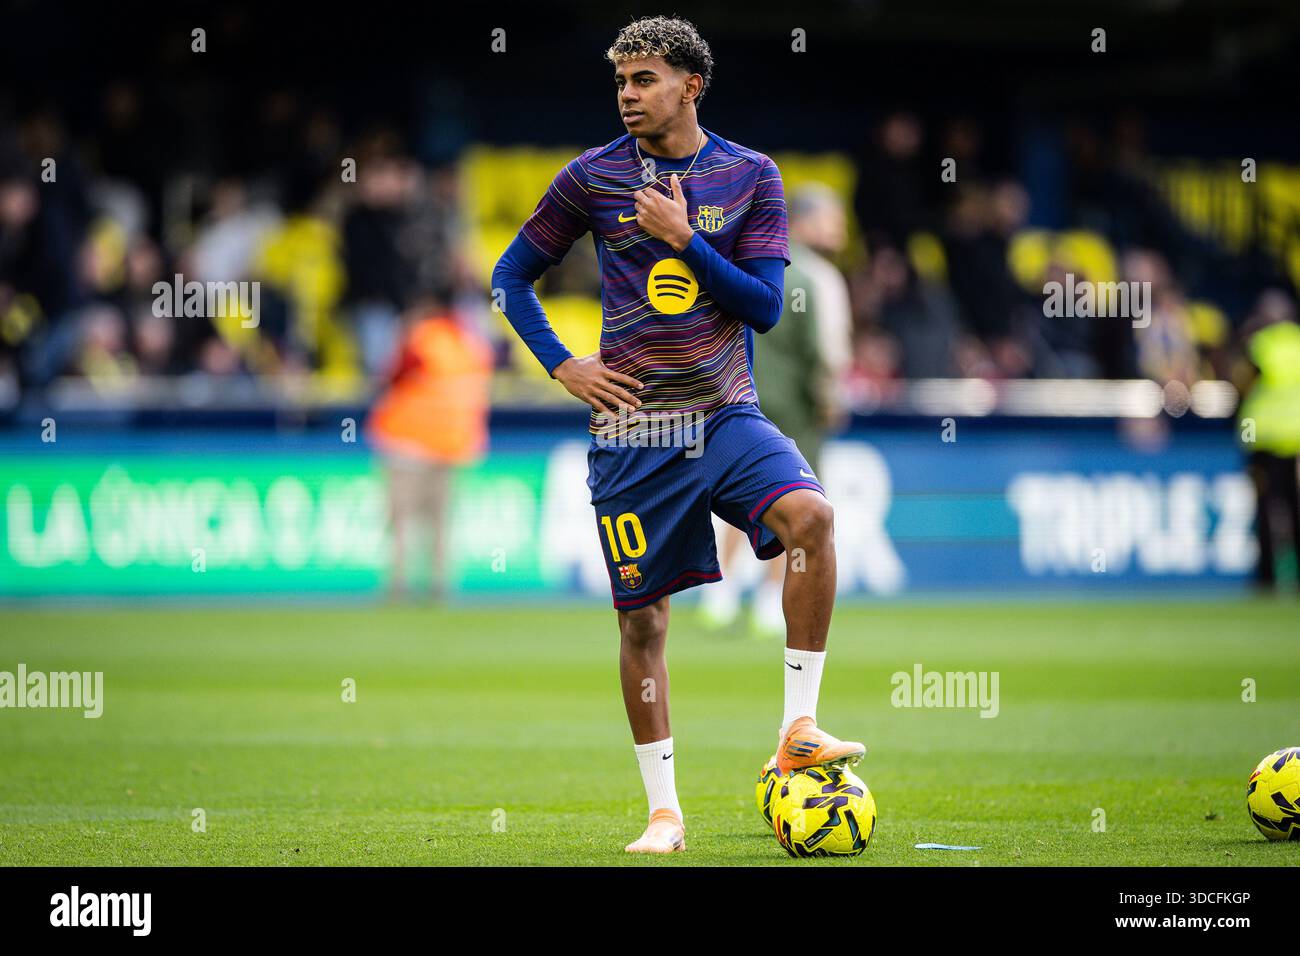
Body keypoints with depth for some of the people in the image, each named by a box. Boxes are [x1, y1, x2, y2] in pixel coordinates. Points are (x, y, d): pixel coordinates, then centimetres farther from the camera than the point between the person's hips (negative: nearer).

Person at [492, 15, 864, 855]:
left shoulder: (751, 177, 4)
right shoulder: (594, 178, 2)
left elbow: (765, 305, -3)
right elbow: (513, 276, 12)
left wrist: (684, 238, -13)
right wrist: (562, 365, 0)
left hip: (726, 414, 0)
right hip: (632, 428, 0)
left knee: (811, 515, -27)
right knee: (642, 617, 1)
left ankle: (799, 729, -18)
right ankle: (664, 811, 13)